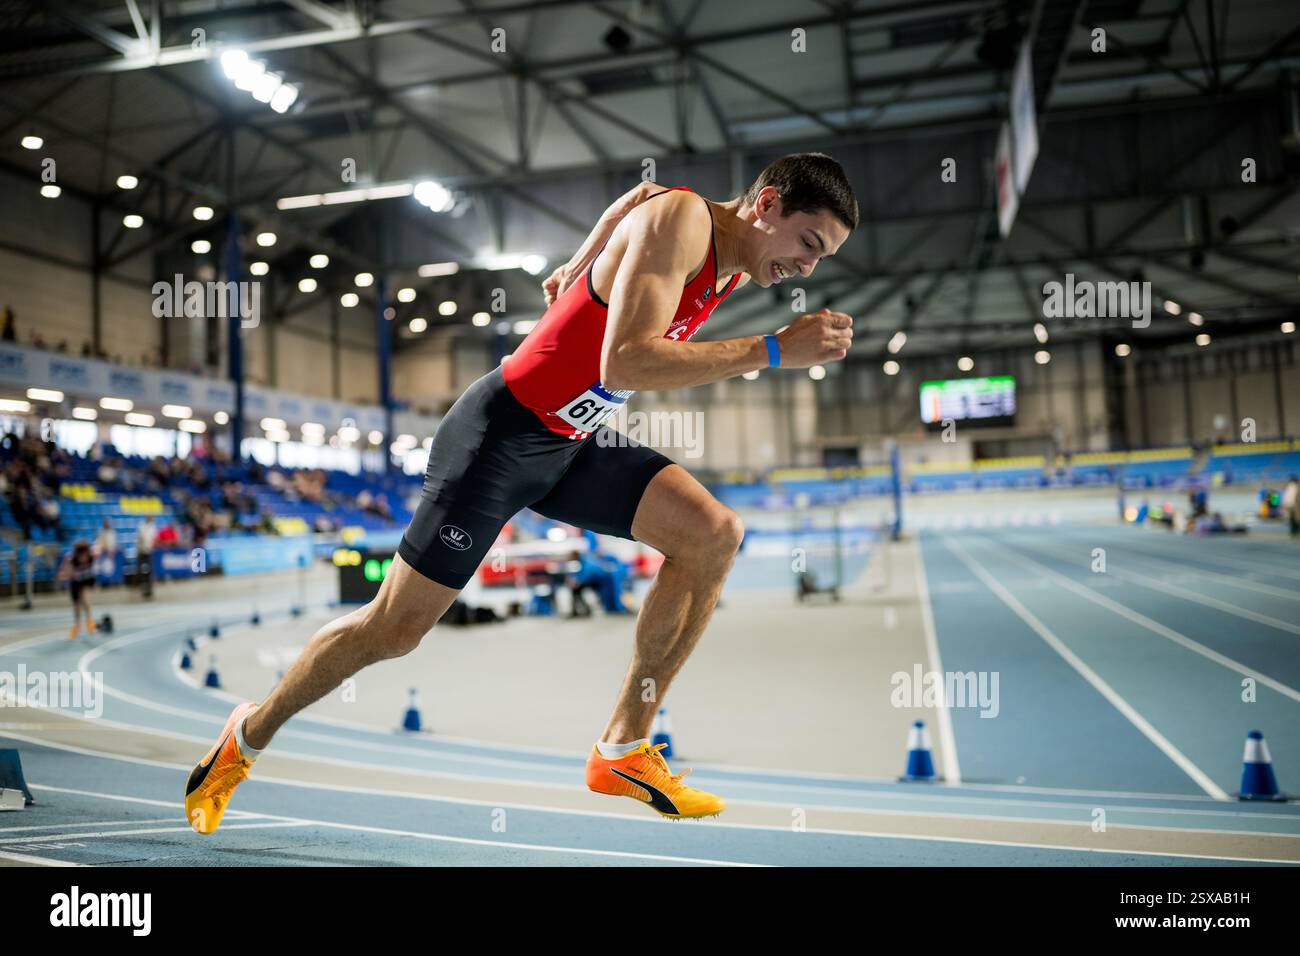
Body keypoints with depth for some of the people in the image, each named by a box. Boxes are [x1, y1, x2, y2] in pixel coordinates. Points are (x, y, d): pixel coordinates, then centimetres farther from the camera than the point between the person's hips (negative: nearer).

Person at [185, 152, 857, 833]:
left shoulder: (732, 264, 5)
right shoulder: (680, 219, -22)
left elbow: (639, 199, 24)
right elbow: (622, 363, -35)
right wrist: (773, 350, -34)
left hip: (573, 443, 8)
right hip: (500, 435, -8)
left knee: (713, 535, -11)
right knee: (394, 630, 0)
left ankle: (623, 749, -1)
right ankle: (249, 736, 27)